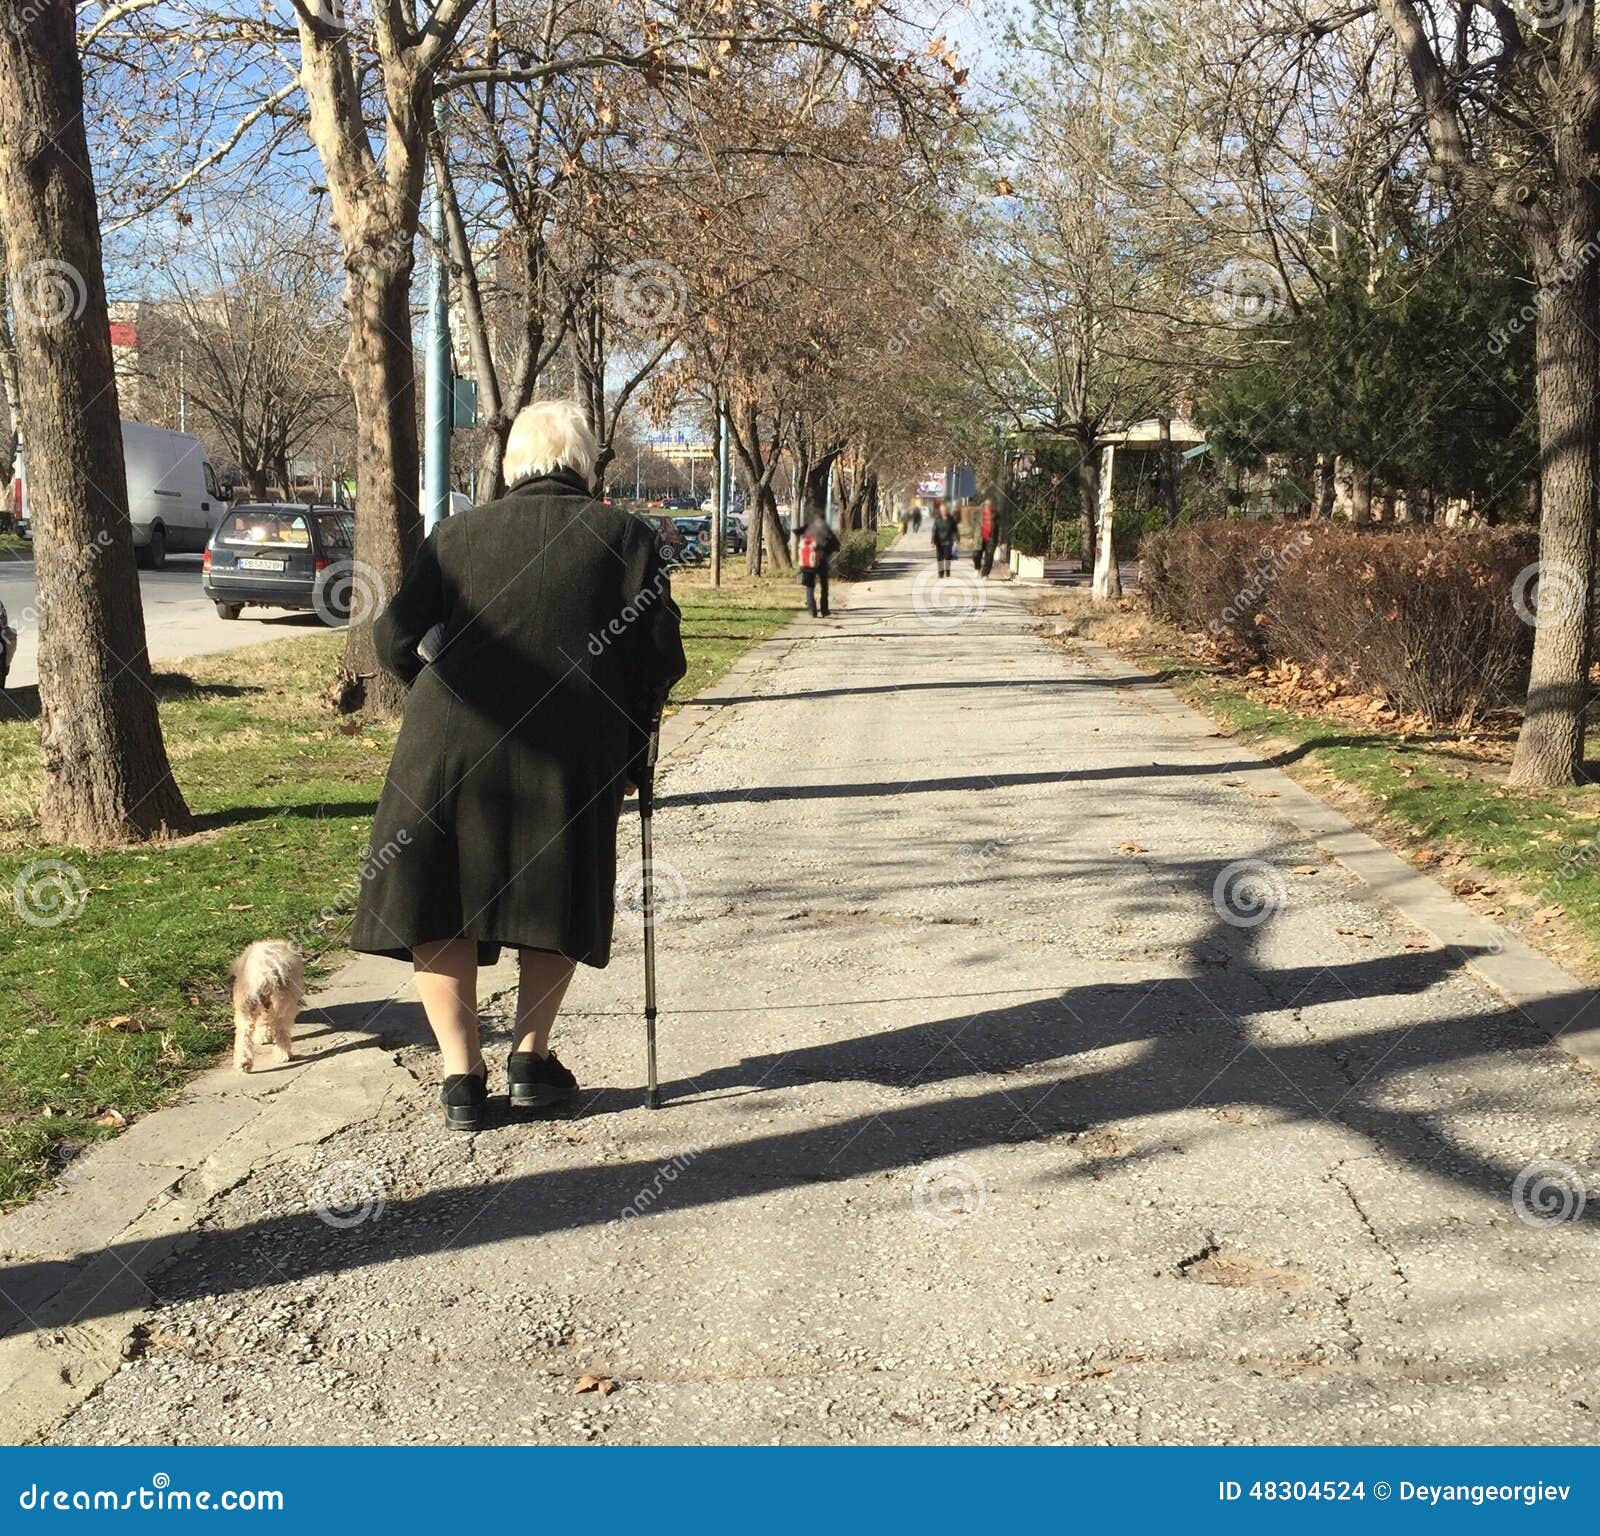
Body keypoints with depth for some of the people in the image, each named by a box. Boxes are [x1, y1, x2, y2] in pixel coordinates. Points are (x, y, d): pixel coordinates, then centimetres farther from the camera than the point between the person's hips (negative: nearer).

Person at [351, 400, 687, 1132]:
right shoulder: (625, 535, 4)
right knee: (559, 903, 20)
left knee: (441, 907, 12)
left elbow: (393, 637, 3)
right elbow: (664, 656, -1)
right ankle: (530, 1057, 18)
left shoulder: (458, 533, 7)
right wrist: (627, 728, 14)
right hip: (572, 757, 0)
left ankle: (461, 1073, 11)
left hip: (451, 745, 1)